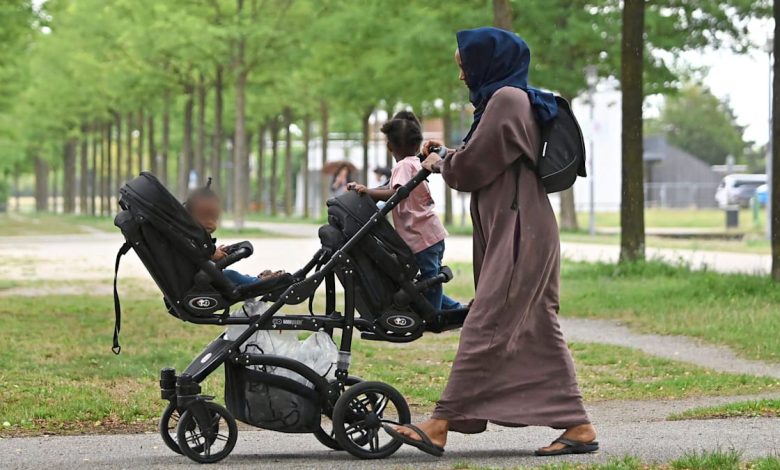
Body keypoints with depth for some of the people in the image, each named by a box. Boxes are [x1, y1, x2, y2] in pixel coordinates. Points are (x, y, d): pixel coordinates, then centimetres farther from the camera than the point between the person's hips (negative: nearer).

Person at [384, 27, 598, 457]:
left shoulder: (507, 99, -12)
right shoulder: (515, 99, 18)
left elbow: (473, 167, -10)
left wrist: (440, 165, 8)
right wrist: (447, 154, 15)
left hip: (516, 236, -10)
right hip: (518, 232, 10)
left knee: (485, 330, -10)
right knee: (537, 332, 9)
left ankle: (440, 426, -11)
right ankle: (578, 426, 9)